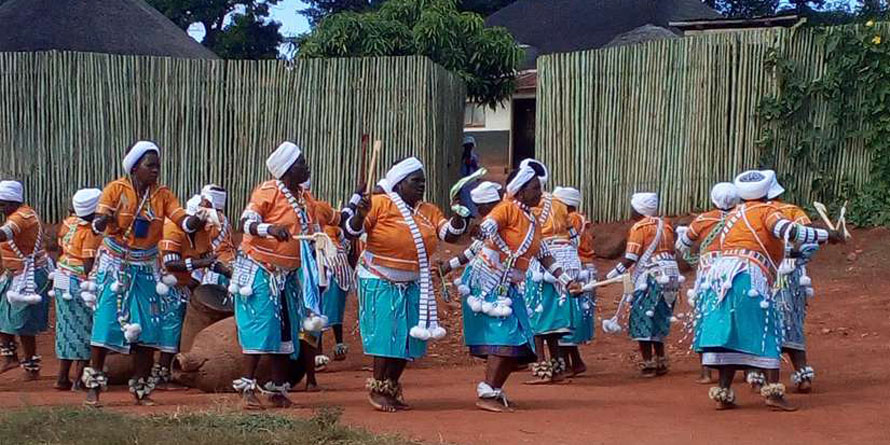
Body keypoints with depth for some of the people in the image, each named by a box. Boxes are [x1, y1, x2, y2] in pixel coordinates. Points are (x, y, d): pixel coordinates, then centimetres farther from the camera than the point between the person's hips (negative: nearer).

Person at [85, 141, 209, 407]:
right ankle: (93, 386, 5)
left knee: (147, 330, 1)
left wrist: (197, 220, -33)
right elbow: (97, 225, -14)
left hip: (146, 269, 3)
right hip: (115, 266, -3)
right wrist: (103, 220, -38)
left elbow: (183, 222, -11)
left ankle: (141, 389, 11)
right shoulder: (116, 189, -8)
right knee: (106, 323, -6)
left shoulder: (162, 195, 0)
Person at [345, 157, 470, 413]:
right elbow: (351, 232, -12)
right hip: (380, 283, -6)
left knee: (406, 340, 7)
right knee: (385, 336, -7)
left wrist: (460, 214, -16)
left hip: (412, 286, 6)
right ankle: (378, 390, 4)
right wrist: (360, 215, -32)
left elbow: (449, 235, 0)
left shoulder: (429, 212, 8)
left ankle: (392, 390, 20)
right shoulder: (380, 204, -10)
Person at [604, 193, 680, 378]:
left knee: (642, 322, 0)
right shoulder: (665, 225, 13)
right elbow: (671, 252, 14)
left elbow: (629, 259, -12)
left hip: (651, 277, -7)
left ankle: (649, 364, -4)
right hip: (671, 277, 7)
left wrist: (610, 276, -6)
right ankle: (661, 362, 18)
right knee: (656, 322, 18)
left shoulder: (639, 227, -8)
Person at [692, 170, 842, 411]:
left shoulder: (735, 214, 23)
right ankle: (773, 391, -11)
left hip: (719, 272, 6)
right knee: (766, 333, -2)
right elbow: (789, 231, -13)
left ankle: (723, 393, 2)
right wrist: (826, 235, -5)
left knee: (728, 333, 7)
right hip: (748, 275, -6)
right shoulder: (766, 211, 4)